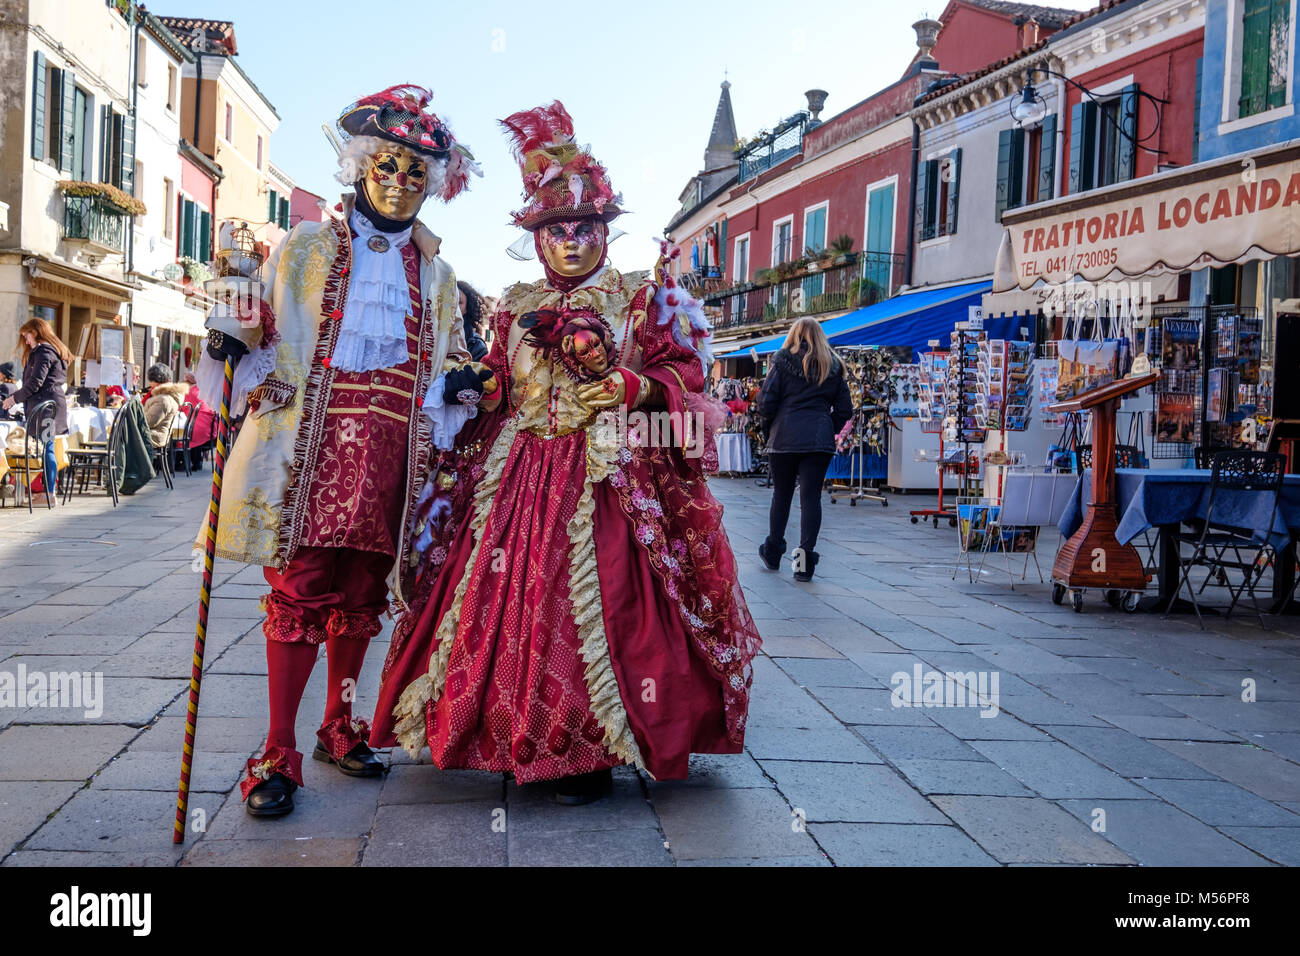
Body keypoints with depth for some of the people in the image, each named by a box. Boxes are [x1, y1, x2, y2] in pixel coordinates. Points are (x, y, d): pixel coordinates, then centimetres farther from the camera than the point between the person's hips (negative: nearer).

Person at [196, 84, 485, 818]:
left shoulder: (435, 273, 18)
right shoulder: (307, 248, 10)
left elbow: (448, 360, 25)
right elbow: (261, 337, 11)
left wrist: (463, 384, 5)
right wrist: (235, 337, -10)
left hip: (391, 450, 3)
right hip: (311, 444, -3)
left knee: (362, 594, 8)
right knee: (299, 590, -6)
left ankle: (339, 729, 25)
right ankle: (279, 756, 1)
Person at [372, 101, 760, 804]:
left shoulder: (641, 299, 6)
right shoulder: (515, 307, 16)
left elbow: (686, 369, 0)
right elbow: (492, 393, 17)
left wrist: (632, 386, -15)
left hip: (611, 475, -3)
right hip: (520, 474, 4)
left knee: (598, 602, -8)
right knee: (517, 599, 0)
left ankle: (589, 754, 3)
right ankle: (520, 744, 15)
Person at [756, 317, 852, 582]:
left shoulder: (783, 361, 3)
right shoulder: (833, 367, 11)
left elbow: (766, 401, -4)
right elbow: (844, 409, 10)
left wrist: (769, 427, 10)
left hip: (784, 438, -1)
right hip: (820, 441, 1)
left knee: (781, 494, 11)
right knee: (811, 497, 0)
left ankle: (773, 552, 23)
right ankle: (806, 556, -7)